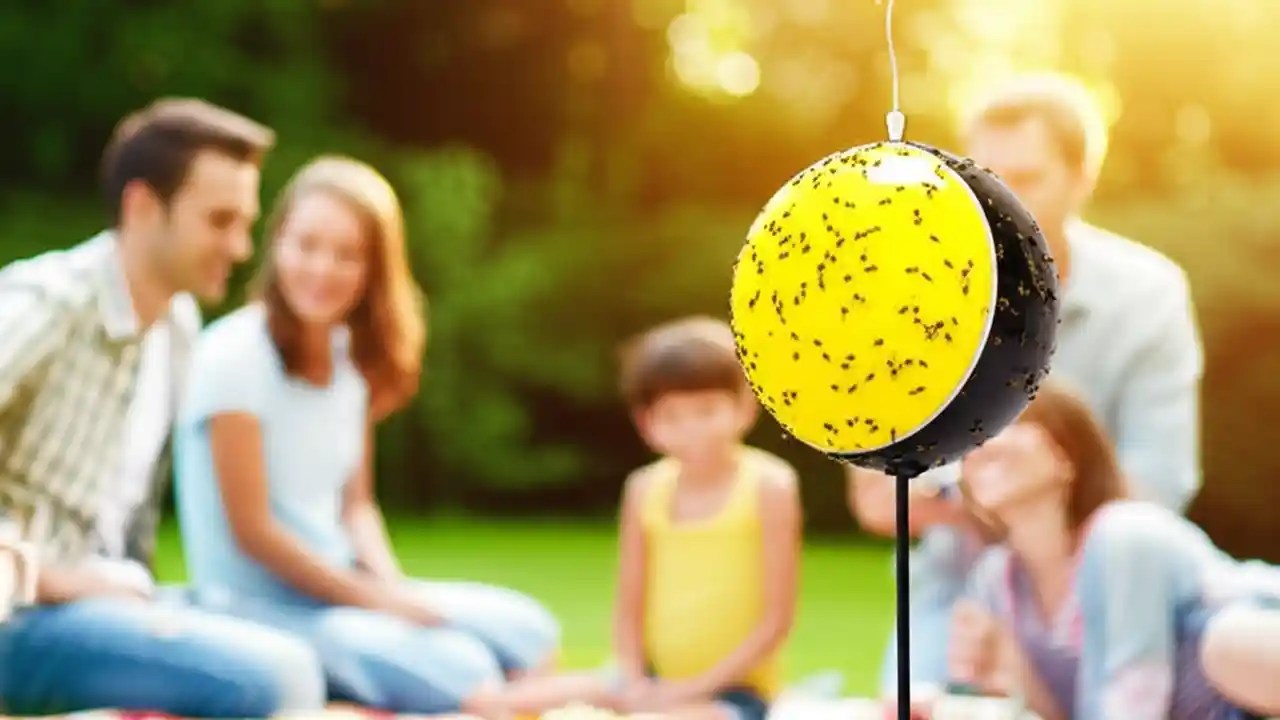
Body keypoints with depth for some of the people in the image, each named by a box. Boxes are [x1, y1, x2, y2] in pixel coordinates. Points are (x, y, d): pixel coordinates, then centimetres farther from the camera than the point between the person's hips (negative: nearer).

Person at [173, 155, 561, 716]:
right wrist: (379, 598, -13)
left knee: (529, 633, -4)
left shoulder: (352, 358, 7)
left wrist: (396, 589, -7)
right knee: (459, 673, -23)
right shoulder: (233, 356, -15)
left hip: (340, 587, 8)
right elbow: (253, 530, -16)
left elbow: (355, 505, 11)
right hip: (256, 606, -7)